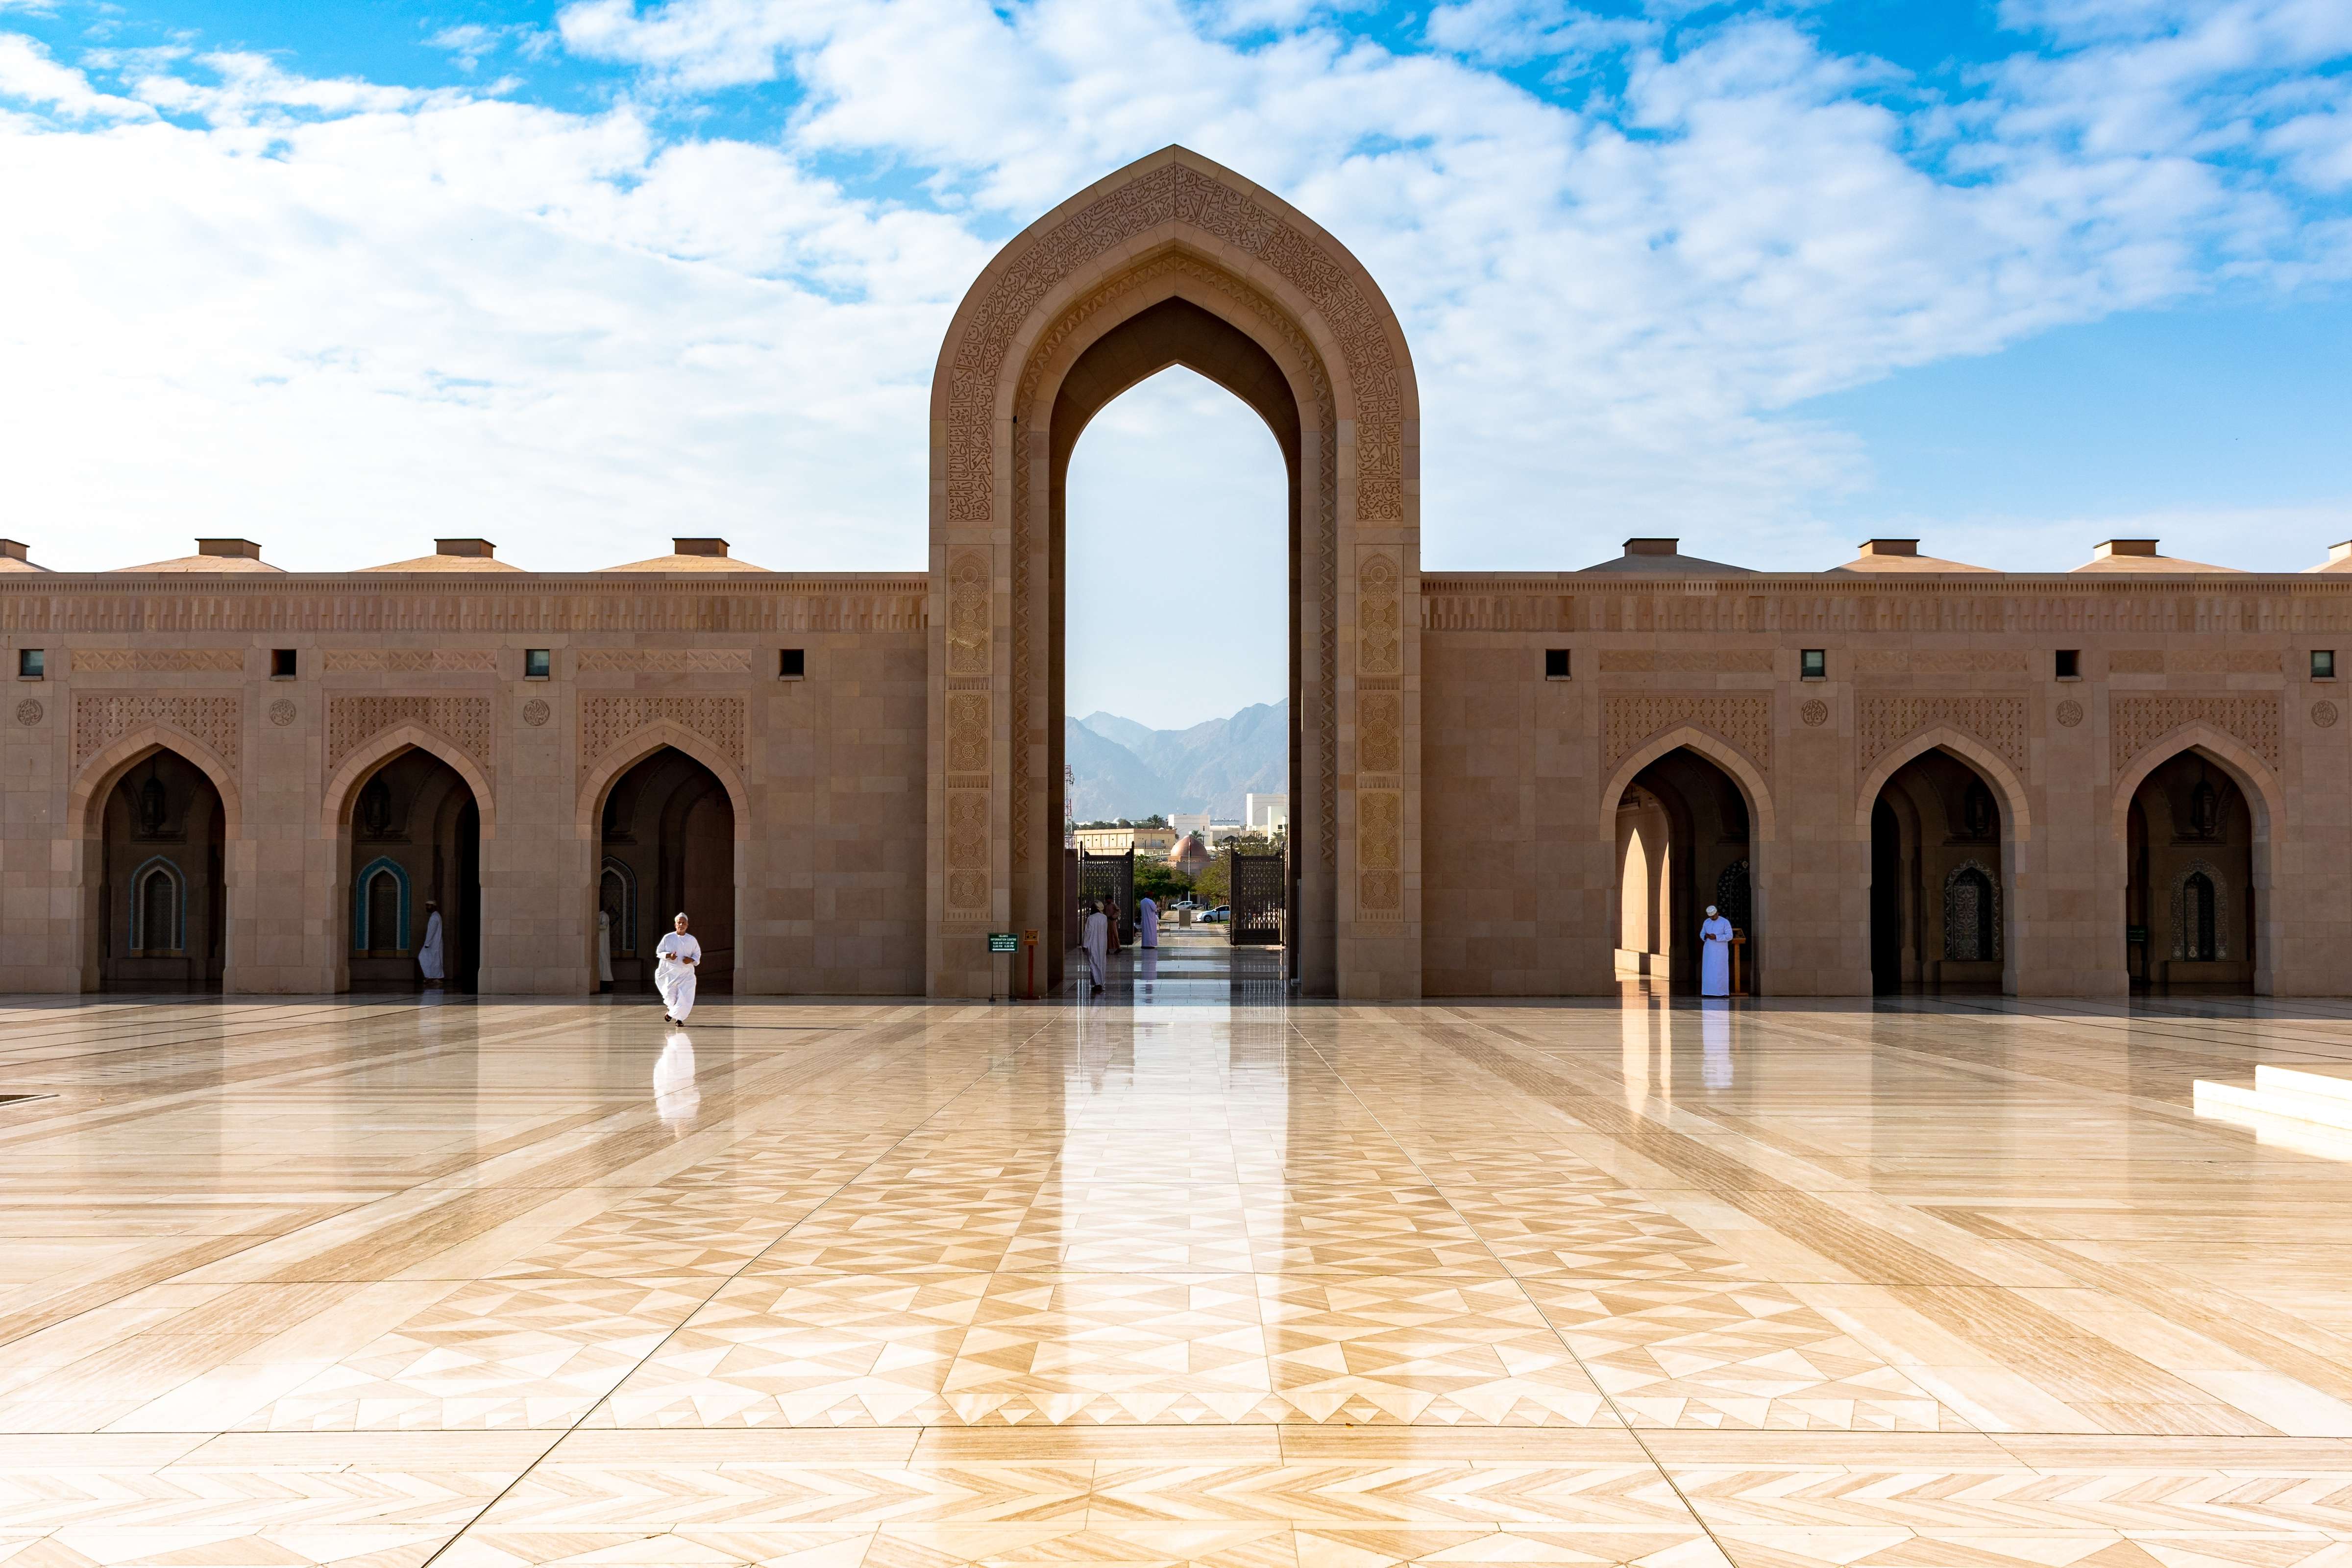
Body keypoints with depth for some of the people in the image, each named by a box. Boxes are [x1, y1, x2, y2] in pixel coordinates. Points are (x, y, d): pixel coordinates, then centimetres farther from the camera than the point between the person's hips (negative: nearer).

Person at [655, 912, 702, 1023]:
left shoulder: (692, 940, 4)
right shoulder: (668, 938, 0)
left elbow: (697, 954, 13)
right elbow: (659, 952, 6)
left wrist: (691, 960, -8)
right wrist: (668, 956, -13)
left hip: (686, 973, 1)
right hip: (670, 972, -1)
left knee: (686, 997, -11)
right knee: (670, 996, -12)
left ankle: (678, 1017, 11)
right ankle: (671, 1009, 23)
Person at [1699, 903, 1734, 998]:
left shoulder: (1725, 922, -8)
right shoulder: (1706, 922, 7)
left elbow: (1729, 936, -13)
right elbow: (1702, 935, 11)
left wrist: (1716, 937, -24)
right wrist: (1706, 936, -14)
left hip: (1721, 951, -4)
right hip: (1709, 950, 4)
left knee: (1721, 971, -5)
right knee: (1708, 970, 0)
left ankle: (1723, 992, 0)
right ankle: (1709, 992, 4)